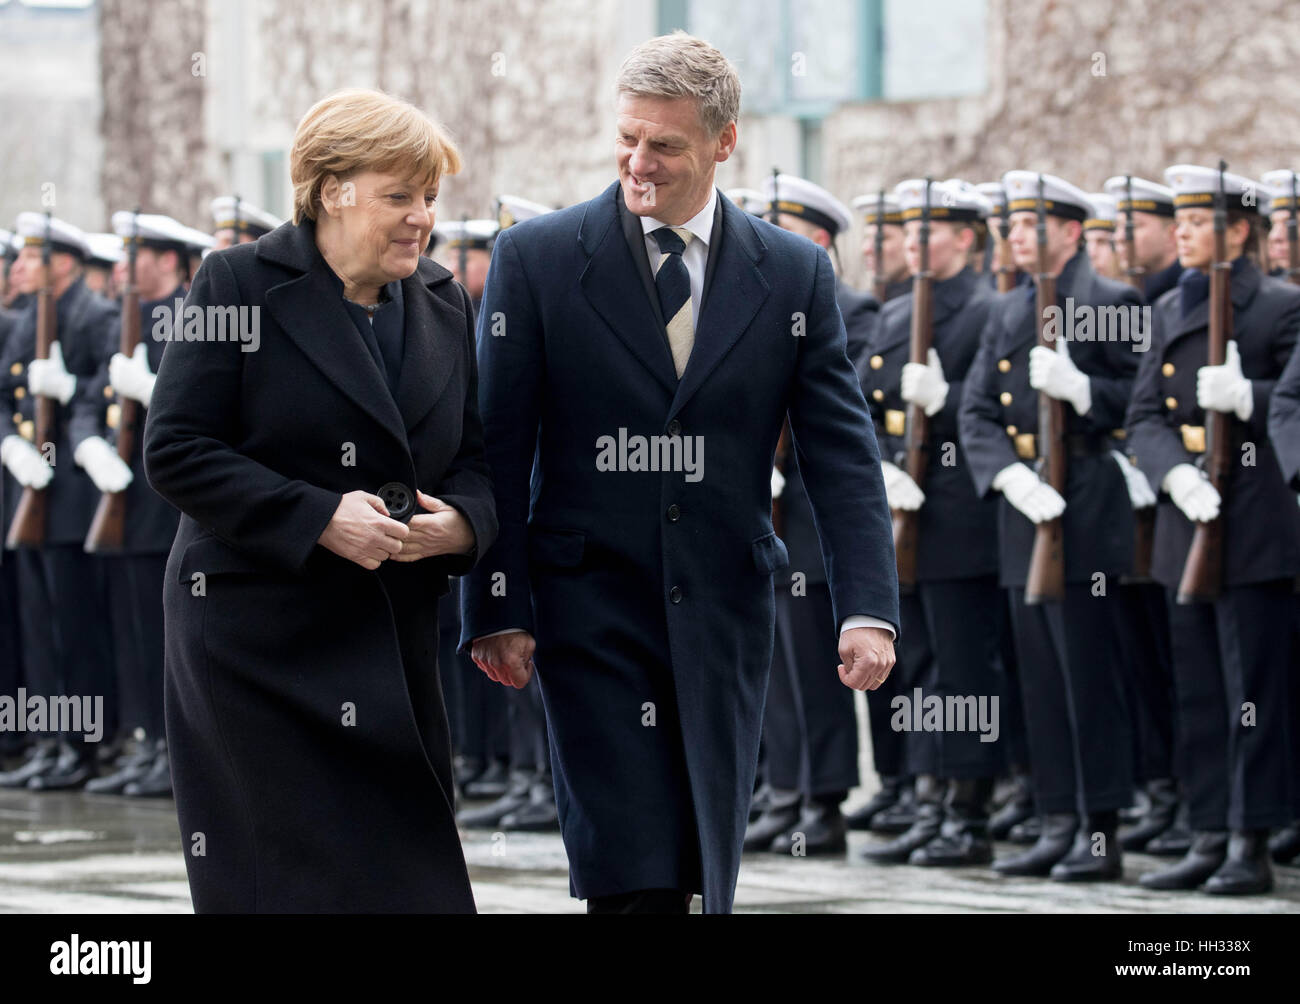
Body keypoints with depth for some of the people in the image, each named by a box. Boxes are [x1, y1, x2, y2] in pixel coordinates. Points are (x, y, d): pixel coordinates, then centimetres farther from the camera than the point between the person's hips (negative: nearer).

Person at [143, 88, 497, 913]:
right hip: (256, 636, -5)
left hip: (393, 642, 5)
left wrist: (461, 520, -10)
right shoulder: (239, 285, -6)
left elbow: (476, 458, 14)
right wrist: (319, 518, -19)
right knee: (280, 876, -4)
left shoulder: (444, 303, 11)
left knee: (409, 869, 0)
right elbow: (176, 452, -11)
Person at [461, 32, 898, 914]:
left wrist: (868, 608, -8)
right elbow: (497, 450, 0)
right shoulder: (536, 260, 0)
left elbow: (842, 453, 3)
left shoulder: (796, 274, 5)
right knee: (633, 878, -11)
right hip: (592, 611, -2)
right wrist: (498, 609, -6)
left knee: (705, 872, 7)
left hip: (724, 615, 2)